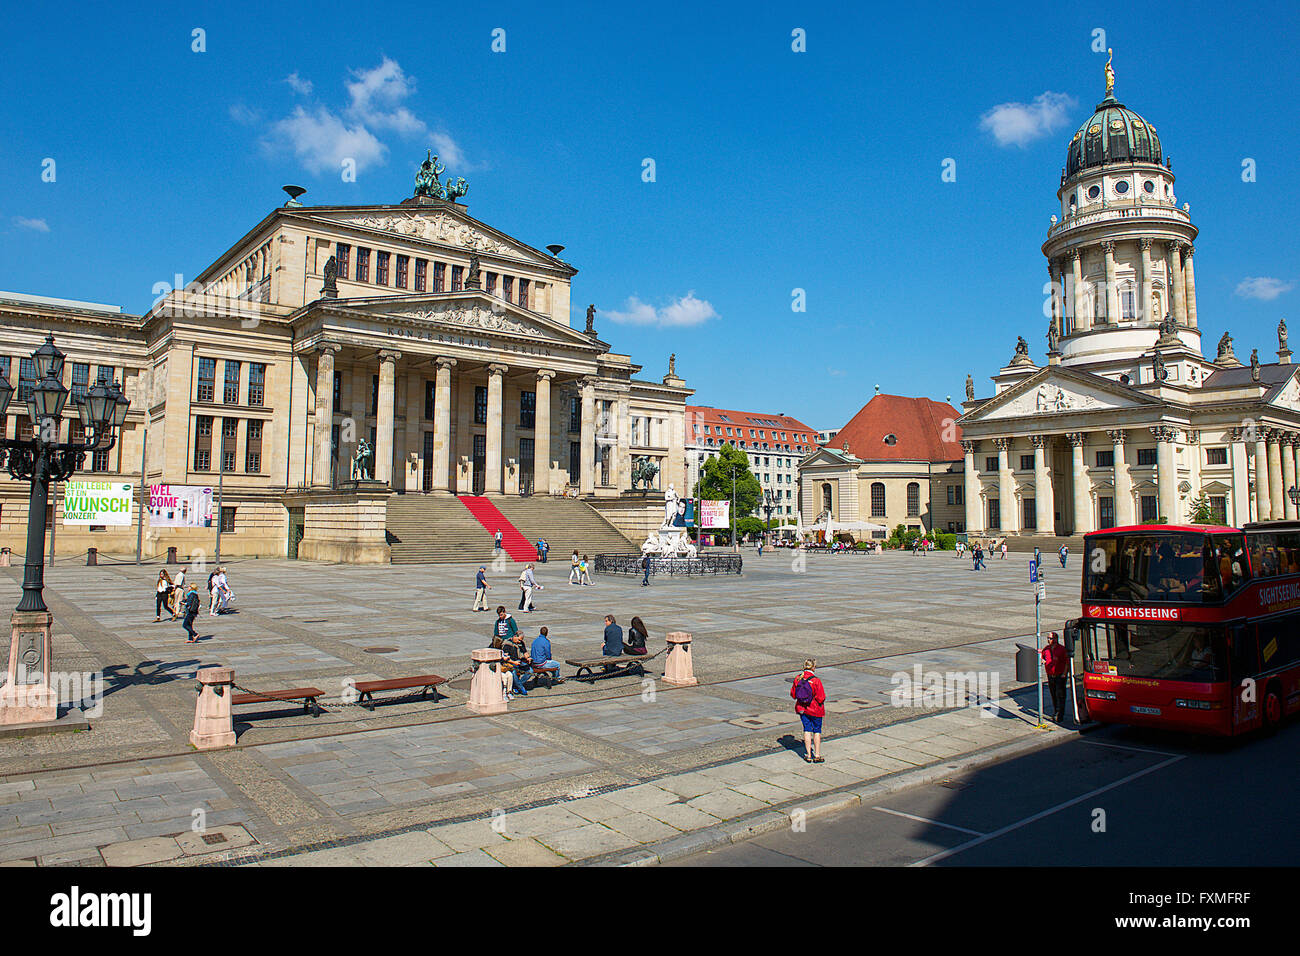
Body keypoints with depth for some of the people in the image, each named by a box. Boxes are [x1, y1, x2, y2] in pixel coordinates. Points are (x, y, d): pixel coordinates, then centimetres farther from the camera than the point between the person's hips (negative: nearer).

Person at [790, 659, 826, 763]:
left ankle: (808, 755, 14)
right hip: (815, 709, -4)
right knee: (817, 731, 10)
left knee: (807, 730, 12)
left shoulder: (797, 679, -6)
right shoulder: (816, 680, -21)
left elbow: (793, 694, 2)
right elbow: (821, 698, -18)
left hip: (802, 708, 4)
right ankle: (817, 755, 14)